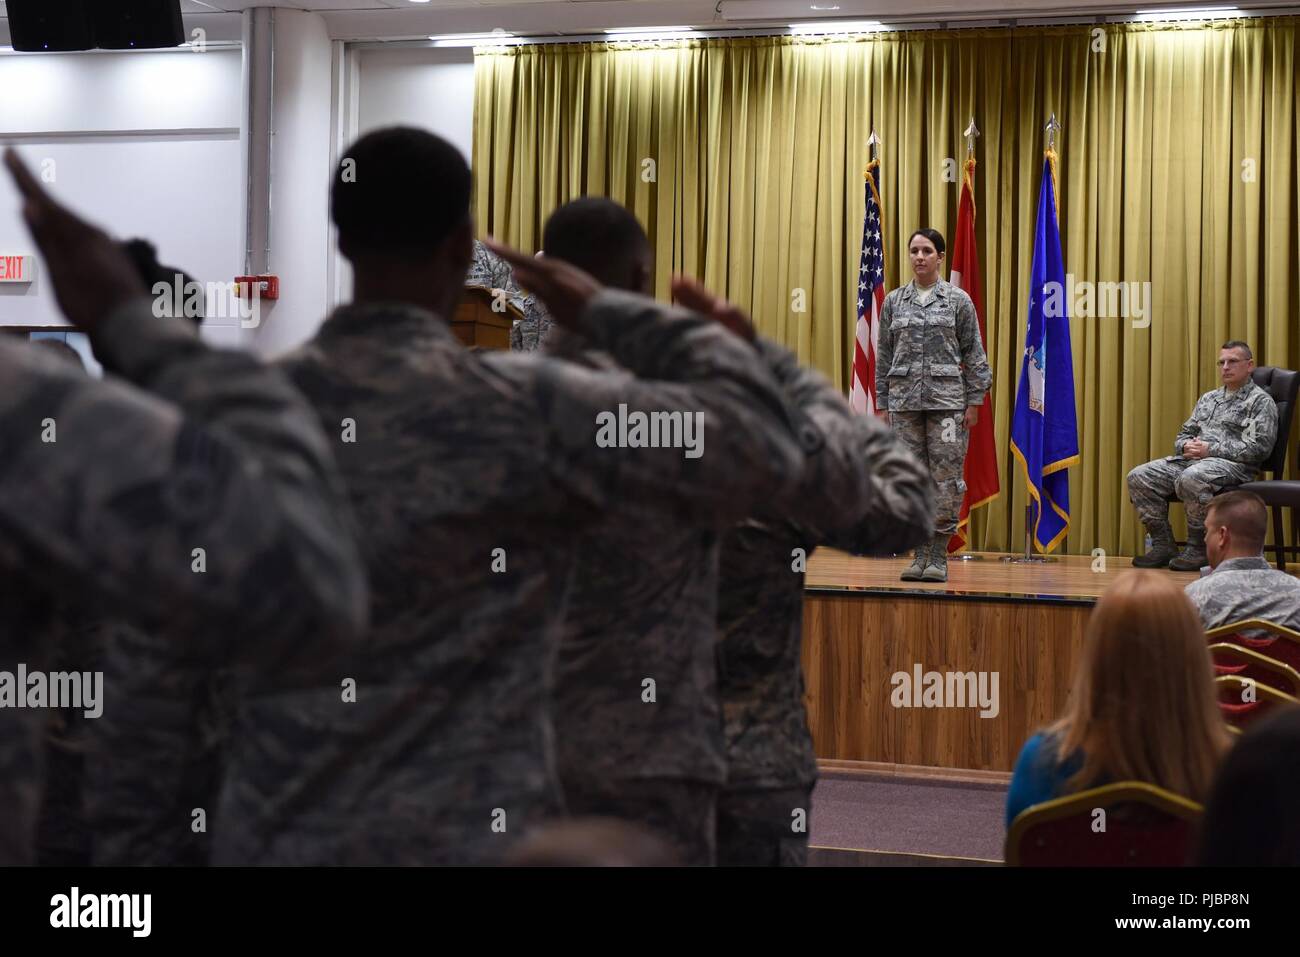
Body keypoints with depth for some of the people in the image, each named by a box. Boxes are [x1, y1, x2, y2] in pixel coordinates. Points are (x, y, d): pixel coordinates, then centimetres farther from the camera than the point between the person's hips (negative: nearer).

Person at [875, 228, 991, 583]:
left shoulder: (958, 300, 3)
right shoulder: (894, 301, 9)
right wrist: (882, 404, 6)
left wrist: (974, 402, -2)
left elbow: (974, 354, 3)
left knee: (946, 476, -3)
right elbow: (884, 356, 11)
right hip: (904, 400, 2)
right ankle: (920, 554, 10)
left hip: (947, 400, -2)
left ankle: (939, 557, 3)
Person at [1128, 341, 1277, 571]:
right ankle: (1163, 545, -10)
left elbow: (1258, 447, -10)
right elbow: (1184, 433, 27)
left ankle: (1198, 549, -25)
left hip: (1232, 464, -7)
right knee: (1139, 477, -12)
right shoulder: (1208, 398, 25)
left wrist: (1211, 449, -14)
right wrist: (1186, 446, 1)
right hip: (1191, 458, 8)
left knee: (1190, 479, -39)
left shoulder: (1260, 401, 3)